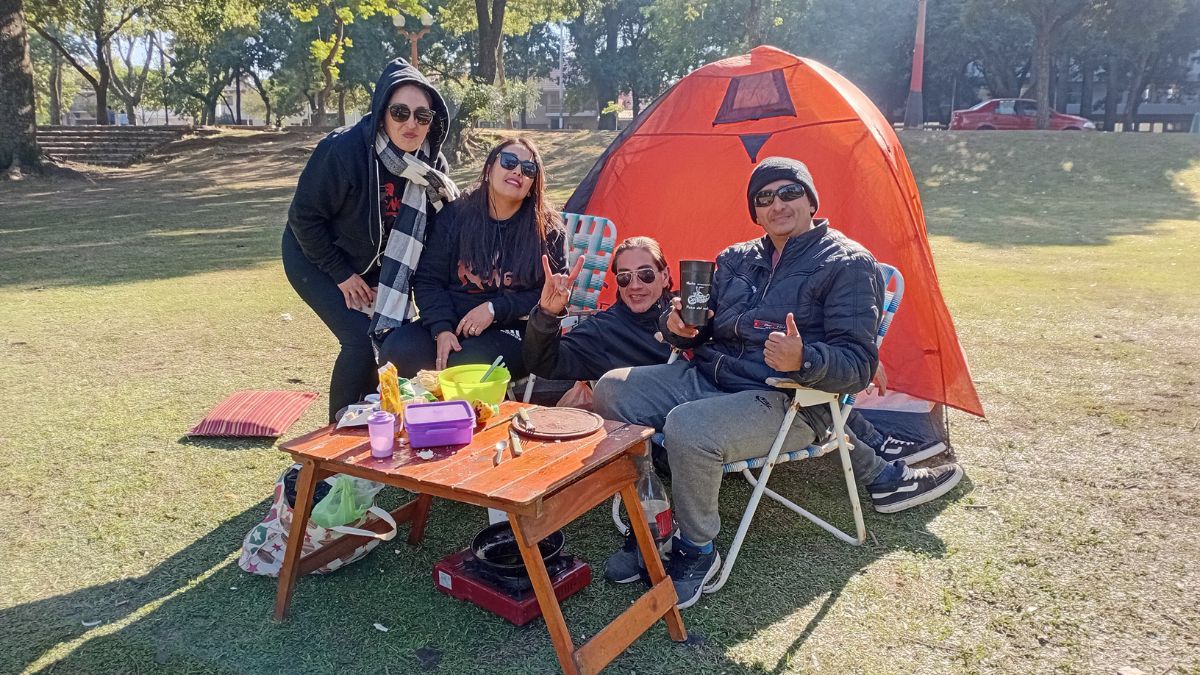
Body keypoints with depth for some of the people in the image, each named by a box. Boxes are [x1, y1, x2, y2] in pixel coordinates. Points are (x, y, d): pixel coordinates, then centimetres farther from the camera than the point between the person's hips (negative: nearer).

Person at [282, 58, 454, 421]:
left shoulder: (430, 163, -12)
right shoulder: (342, 149, -28)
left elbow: (426, 228, -2)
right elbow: (304, 217, -20)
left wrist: (390, 283, -10)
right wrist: (342, 275, -17)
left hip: (372, 266, 5)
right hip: (316, 259, -5)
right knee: (362, 339, -18)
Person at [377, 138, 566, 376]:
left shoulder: (548, 229, 2)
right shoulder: (456, 215, 7)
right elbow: (428, 280, 5)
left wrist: (495, 309, -15)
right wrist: (441, 328, -12)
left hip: (510, 330, -2)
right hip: (450, 322, 3)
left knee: (465, 365, -34)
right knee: (397, 350, -25)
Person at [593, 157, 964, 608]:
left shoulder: (847, 264, -2)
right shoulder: (736, 259, 17)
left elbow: (858, 365, -10)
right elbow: (701, 329, 23)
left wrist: (803, 361, -31)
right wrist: (679, 327, -3)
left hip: (785, 400, -7)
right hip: (707, 377, 7)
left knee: (688, 430, -34)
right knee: (612, 390, -11)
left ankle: (696, 553, -7)